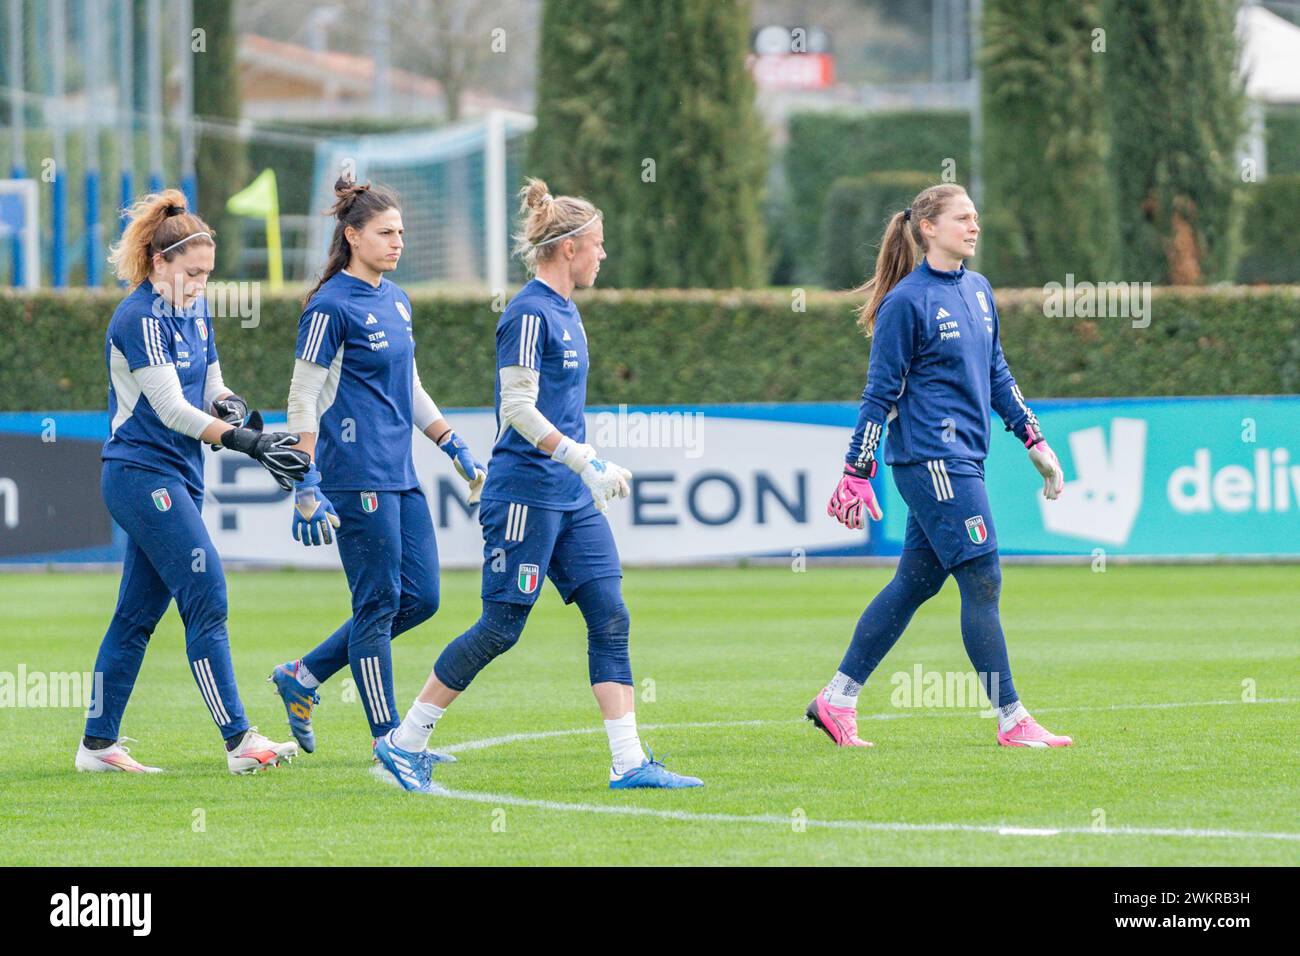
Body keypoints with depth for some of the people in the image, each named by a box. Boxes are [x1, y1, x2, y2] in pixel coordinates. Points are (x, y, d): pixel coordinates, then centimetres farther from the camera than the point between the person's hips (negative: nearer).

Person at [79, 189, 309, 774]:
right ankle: (239, 742, -16)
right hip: (143, 476, -9)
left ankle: (98, 743, 15)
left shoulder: (193, 312, 12)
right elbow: (171, 408, -21)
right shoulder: (140, 319, -15)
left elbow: (210, 386, 19)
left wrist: (228, 404, -6)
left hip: (178, 478, 9)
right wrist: (247, 443, -26)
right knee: (207, 599, -14)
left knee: (137, 615, 10)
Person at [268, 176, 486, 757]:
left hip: (399, 474, 9)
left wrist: (456, 449, 20)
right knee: (379, 602, -4)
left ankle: (303, 677, 18)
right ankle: (389, 742, 2)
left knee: (420, 598, 7)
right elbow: (302, 401, -13)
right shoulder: (332, 307, -11)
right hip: (356, 475, -9)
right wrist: (307, 487, -18)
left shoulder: (396, 301, 14)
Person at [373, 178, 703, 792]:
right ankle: (404, 743, 6)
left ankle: (628, 762, -2)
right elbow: (519, 408, -19)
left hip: (571, 499, 9)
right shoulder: (529, 314, -14)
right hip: (525, 492, -9)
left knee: (610, 616, 0)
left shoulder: (563, 312, 14)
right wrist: (584, 461, -23)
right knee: (501, 627, -5)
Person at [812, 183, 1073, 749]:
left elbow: (996, 374, 22)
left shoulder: (977, 292, 14)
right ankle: (1012, 721, -3)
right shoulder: (907, 302, -10)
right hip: (930, 459, -8)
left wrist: (1034, 440, 18)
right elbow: (880, 392, -9)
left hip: (961, 458, 8)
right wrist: (856, 473, -10)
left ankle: (837, 700, 17)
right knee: (983, 581, -8)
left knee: (915, 583, 10)